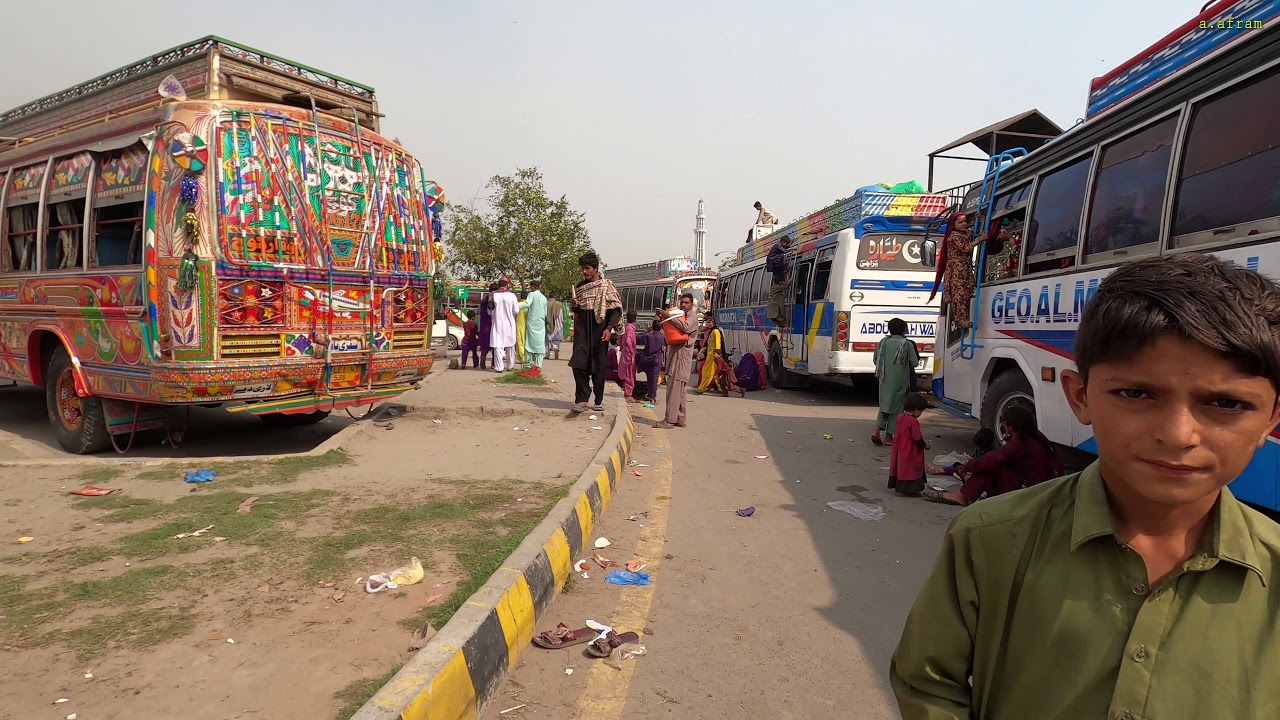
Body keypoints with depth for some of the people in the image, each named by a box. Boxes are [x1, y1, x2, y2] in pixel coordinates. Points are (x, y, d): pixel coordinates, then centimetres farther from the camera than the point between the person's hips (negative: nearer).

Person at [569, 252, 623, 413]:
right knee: (578, 363, -8)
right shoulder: (579, 287, 14)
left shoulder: (606, 285, 0)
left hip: (599, 329, -3)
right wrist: (574, 306, 0)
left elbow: (616, 309, -4)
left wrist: (609, 328, -15)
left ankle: (599, 400, 14)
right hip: (582, 329, 4)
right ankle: (581, 398, -2)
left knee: (598, 366, 3)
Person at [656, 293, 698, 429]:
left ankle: (669, 420, -14)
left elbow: (685, 327, -22)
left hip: (682, 353, -9)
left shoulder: (693, 316, -2)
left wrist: (669, 316, -18)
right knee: (680, 389, 10)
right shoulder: (680, 315, 25)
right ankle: (680, 418, 15)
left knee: (674, 387, -12)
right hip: (675, 352, 9)